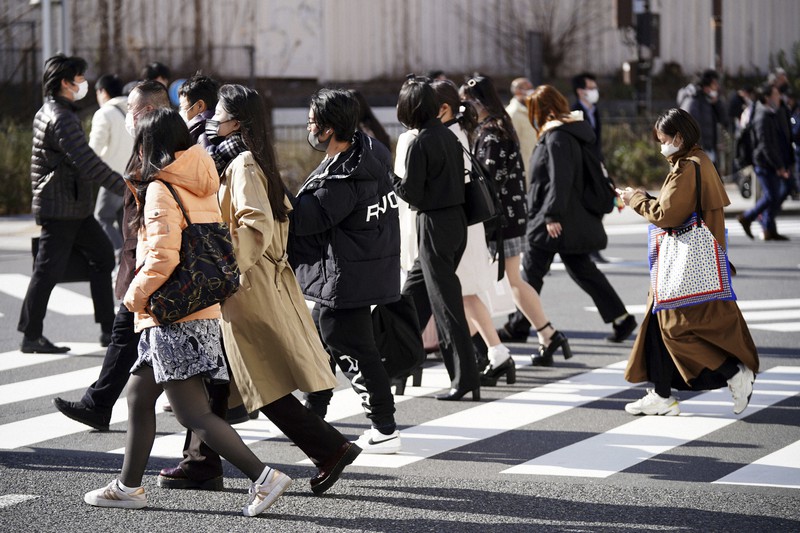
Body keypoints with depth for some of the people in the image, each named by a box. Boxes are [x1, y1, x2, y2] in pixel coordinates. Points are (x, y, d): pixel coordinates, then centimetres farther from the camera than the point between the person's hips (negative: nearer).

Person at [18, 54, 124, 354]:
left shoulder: (46, 113, 14)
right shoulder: (61, 118, -19)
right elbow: (88, 163, -26)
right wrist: (125, 188, -24)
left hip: (76, 208, 10)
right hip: (61, 210, -10)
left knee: (102, 256, 11)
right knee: (49, 270, -4)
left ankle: (108, 329, 13)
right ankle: (31, 337, 3)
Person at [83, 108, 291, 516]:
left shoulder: (160, 190, -14)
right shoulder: (204, 187, 11)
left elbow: (163, 257, -23)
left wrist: (136, 295, -9)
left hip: (172, 318, -9)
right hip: (203, 310, 9)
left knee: (192, 413, -8)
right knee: (139, 397, 19)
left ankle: (263, 477, -14)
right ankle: (128, 486, 27)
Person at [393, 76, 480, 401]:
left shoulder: (420, 143, -16)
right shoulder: (450, 136, 8)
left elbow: (412, 193, -15)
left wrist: (390, 179, 3)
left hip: (435, 225, -9)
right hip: (456, 219, 9)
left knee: (446, 304, -4)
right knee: (414, 293, 20)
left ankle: (465, 378, -3)